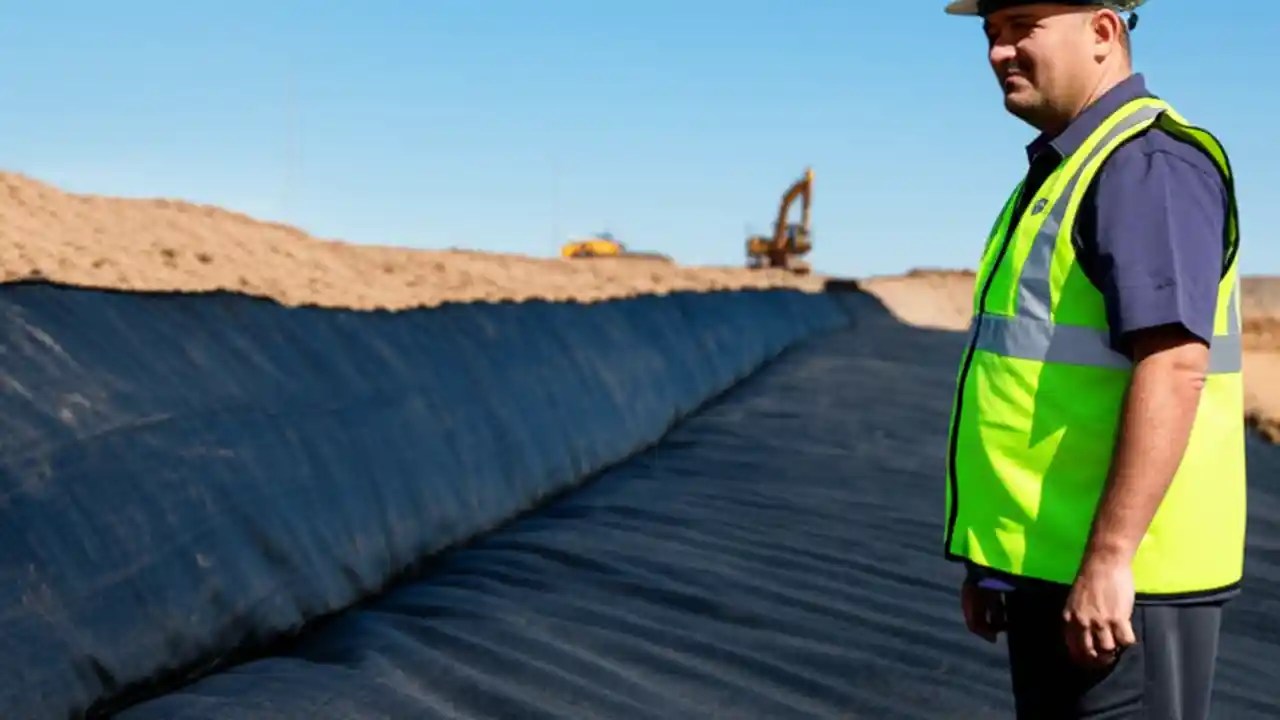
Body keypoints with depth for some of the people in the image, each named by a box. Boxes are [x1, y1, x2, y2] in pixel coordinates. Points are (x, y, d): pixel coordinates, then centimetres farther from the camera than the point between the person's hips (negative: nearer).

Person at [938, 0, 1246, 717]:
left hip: (1115, 577, -10)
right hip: (1050, 568, 10)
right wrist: (995, 553, 20)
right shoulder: (1062, 169, 17)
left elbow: (1173, 369, -24)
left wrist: (1109, 557, -27)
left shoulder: (1149, 163, -14)